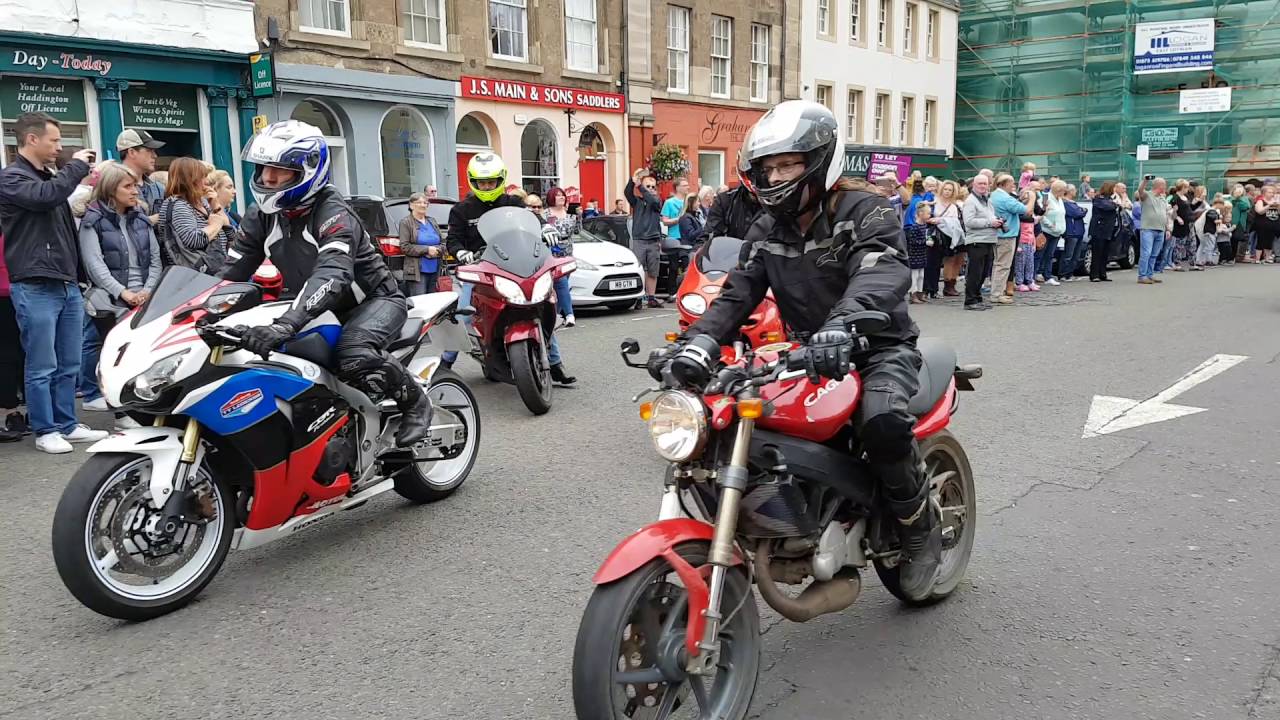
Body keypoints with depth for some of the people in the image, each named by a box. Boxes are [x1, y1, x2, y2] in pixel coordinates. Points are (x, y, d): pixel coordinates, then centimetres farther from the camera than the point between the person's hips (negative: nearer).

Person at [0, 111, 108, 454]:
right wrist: (77, 166, -10)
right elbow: (49, 196, -25)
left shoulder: (49, 177, 21)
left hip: (68, 286, 8)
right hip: (35, 289, -8)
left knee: (69, 366, 10)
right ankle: (45, 431, 7)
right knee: (42, 368, -2)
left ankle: (66, 425, 19)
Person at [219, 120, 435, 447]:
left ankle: (415, 400, -9)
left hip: (375, 299, -8)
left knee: (354, 356, -37)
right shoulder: (261, 214, -1)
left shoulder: (332, 211, -25)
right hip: (321, 309, 8)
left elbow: (333, 274, -43)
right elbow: (232, 272, -2)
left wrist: (284, 325, -57)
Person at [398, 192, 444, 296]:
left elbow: (443, 243, 15)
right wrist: (426, 250, -15)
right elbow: (405, 247, -10)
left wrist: (436, 250, -8)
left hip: (435, 270, 6)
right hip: (417, 271, -6)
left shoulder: (432, 221, 16)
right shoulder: (406, 223, -2)